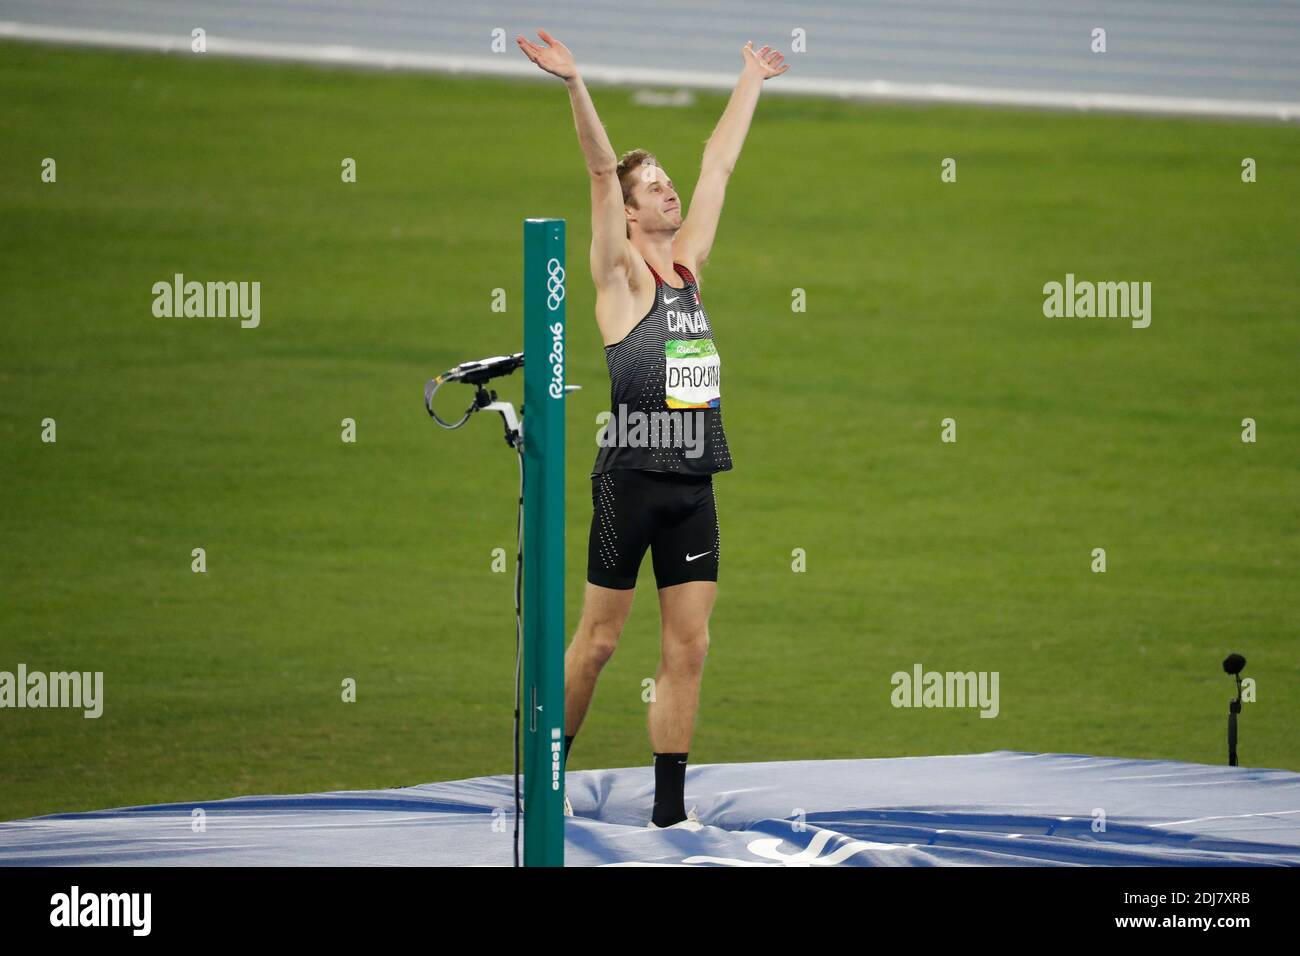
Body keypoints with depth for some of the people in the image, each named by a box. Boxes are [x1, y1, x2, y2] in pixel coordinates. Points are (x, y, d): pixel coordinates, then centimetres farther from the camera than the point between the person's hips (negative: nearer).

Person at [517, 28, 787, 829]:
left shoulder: (687, 261, 14)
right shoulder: (620, 273, -2)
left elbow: (720, 164, 20)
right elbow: (601, 169, -14)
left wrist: (751, 85, 27)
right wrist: (575, 86, -24)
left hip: (693, 485, 6)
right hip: (632, 478, -6)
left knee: (689, 646, 3)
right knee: (600, 638, 2)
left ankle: (671, 807, 5)